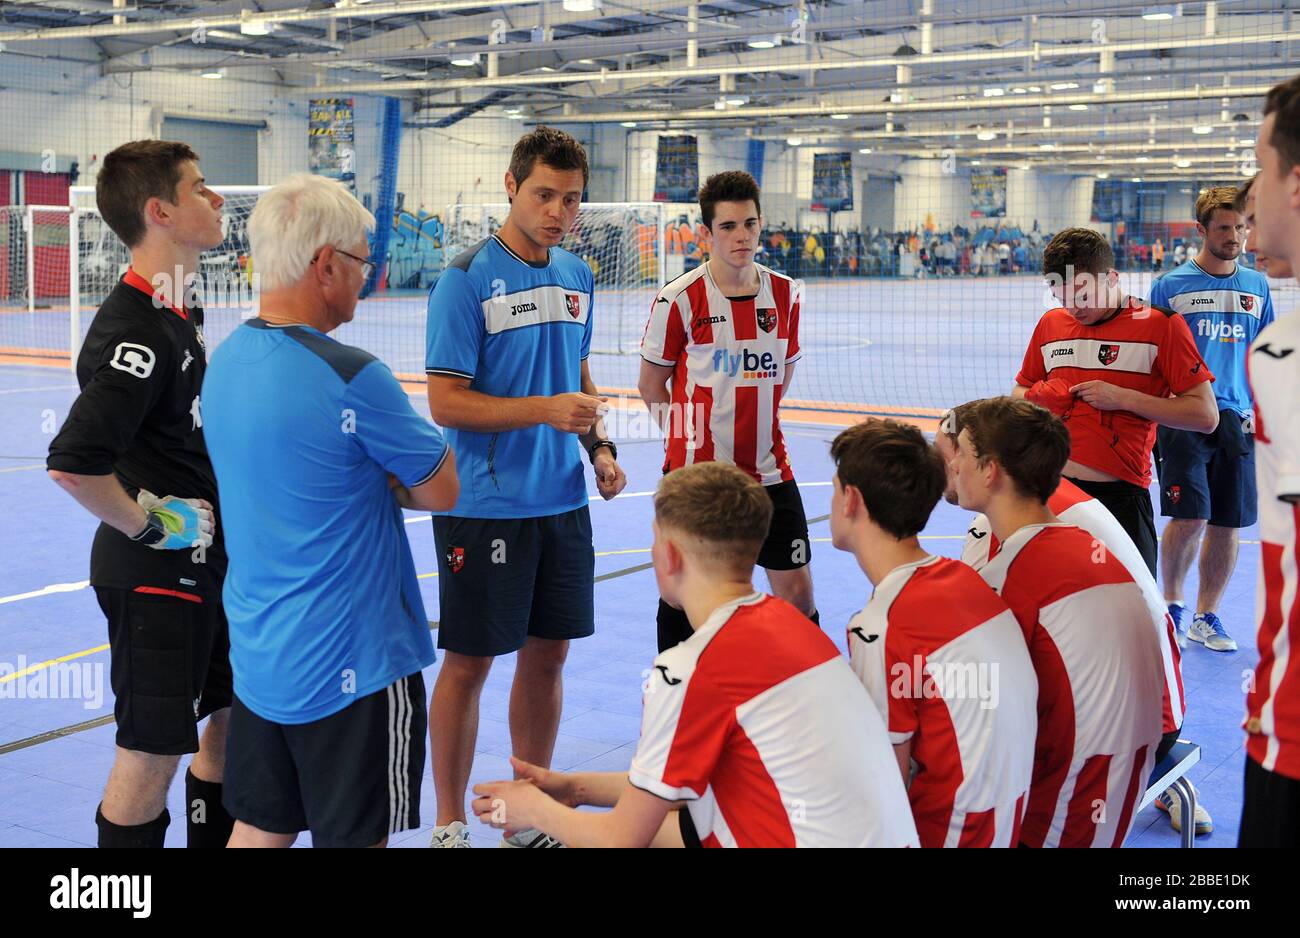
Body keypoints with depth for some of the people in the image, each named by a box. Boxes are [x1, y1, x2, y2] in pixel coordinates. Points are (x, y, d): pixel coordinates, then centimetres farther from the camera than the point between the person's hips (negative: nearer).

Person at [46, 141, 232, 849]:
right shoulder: (136, 331, -23)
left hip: (206, 560, 10)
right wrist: (145, 525, -19)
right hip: (155, 575, -10)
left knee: (235, 714, 20)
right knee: (151, 754, 2)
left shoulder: (181, 311, 7)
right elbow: (71, 463, -32)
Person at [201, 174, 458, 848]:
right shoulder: (351, 376, -21)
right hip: (351, 666, -7)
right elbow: (440, 490, -10)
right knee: (353, 838, 6)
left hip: (256, 657, 8)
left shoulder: (223, 361, 4)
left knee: (258, 830, 17)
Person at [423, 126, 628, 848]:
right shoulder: (466, 279, -11)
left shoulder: (576, 275, 9)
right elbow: (445, 403, -15)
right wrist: (546, 411, -22)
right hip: (485, 508, -6)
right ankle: (449, 823, 18)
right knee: (469, 662, 2)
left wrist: (600, 449, 5)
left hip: (564, 502, 6)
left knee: (548, 654, 13)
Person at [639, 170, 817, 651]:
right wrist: (691, 432, 4)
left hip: (769, 471, 3)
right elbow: (651, 385, 1)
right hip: (694, 472, -3)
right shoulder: (679, 299, -9)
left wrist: (753, 420, 12)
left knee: (796, 589, 3)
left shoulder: (785, 295, 3)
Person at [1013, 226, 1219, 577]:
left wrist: (1123, 398, -15)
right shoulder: (1050, 324, 11)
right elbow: (1020, 392, 24)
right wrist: (1036, 398, -1)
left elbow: (1206, 415, -7)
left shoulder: (1160, 326, -4)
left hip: (1119, 495, -4)